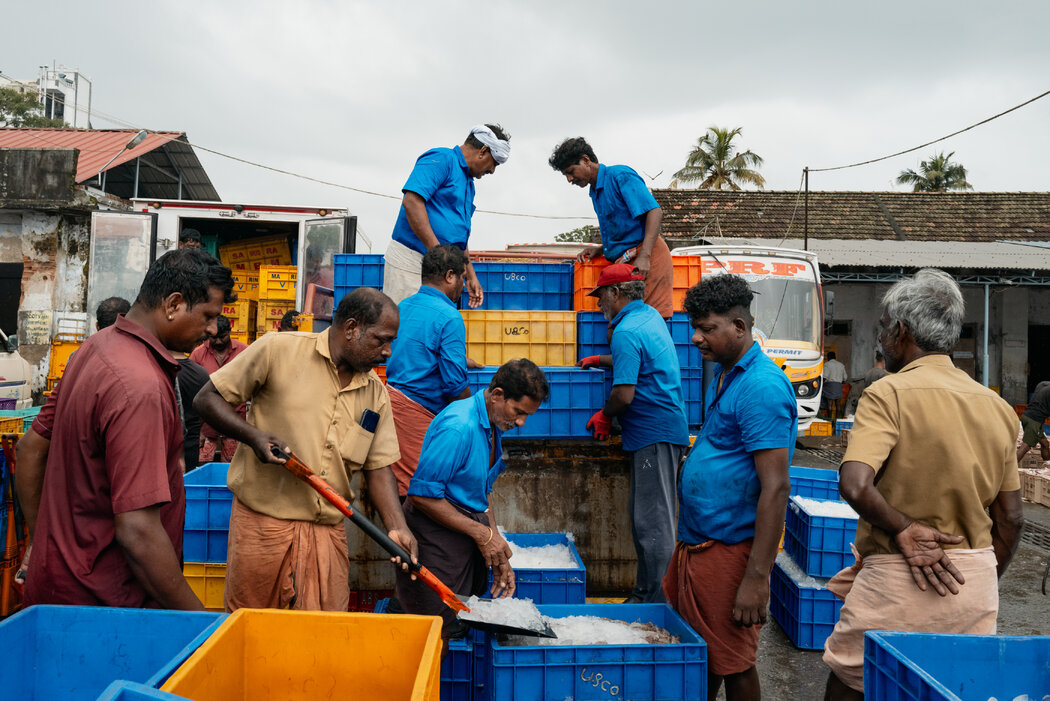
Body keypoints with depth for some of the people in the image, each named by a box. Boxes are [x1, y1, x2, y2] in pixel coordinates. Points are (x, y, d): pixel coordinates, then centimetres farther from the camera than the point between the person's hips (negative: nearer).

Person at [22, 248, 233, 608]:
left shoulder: (94, 347, 5)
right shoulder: (142, 388, -28)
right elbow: (138, 532, -31)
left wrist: (37, 543, 25)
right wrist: (198, 619, -23)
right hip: (99, 599, -10)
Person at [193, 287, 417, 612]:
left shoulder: (375, 392, 8)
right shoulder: (278, 350, -7)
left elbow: (378, 467, 8)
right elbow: (207, 399, -2)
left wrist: (397, 528, -5)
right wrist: (254, 436, -18)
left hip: (328, 531, 4)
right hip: (262, 523, -4)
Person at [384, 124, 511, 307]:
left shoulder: (468, 183, 23)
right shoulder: (442, 159, -6)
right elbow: (411, 201, -20)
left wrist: (470, 276, 23)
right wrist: (437, 251, -24)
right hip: (411, 262, -9)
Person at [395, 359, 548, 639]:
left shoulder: (494, 426, 8)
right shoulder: (458, 427, -21)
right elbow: (422, 494, -21)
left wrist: (499, 554, 9)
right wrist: (482, 534, -16)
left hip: (469, 535, 9)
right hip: (439, 535, -9)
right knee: (438, 630, -4)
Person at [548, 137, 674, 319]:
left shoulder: (620, 175, -4)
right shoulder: (595, 193, 24)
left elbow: (654, 212, -14)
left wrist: (644, 256, -24)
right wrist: (600, 250, 10)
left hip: (648, 258, -9)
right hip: (623, 261, 9)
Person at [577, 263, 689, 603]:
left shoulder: (627, 331, -16)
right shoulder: (651, 316, 15)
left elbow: (624, 394, -20)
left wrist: (604, 415, -2)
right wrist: (601, 360, 34)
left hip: (654, 435, -10)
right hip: (666, 427, 10)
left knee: (652, 522, -4)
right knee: (644, 514, 15)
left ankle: (654, 600, 3)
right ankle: (645, 592, 24)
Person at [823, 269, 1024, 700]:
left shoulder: (889, 394, -14)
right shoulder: (998, 407, 6)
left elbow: (854, 486, -29)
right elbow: (1010, 520, 11)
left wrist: (903, 528, -13)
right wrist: (980, 584, 21)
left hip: (896, 582, -6)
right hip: (976, 579, 6)